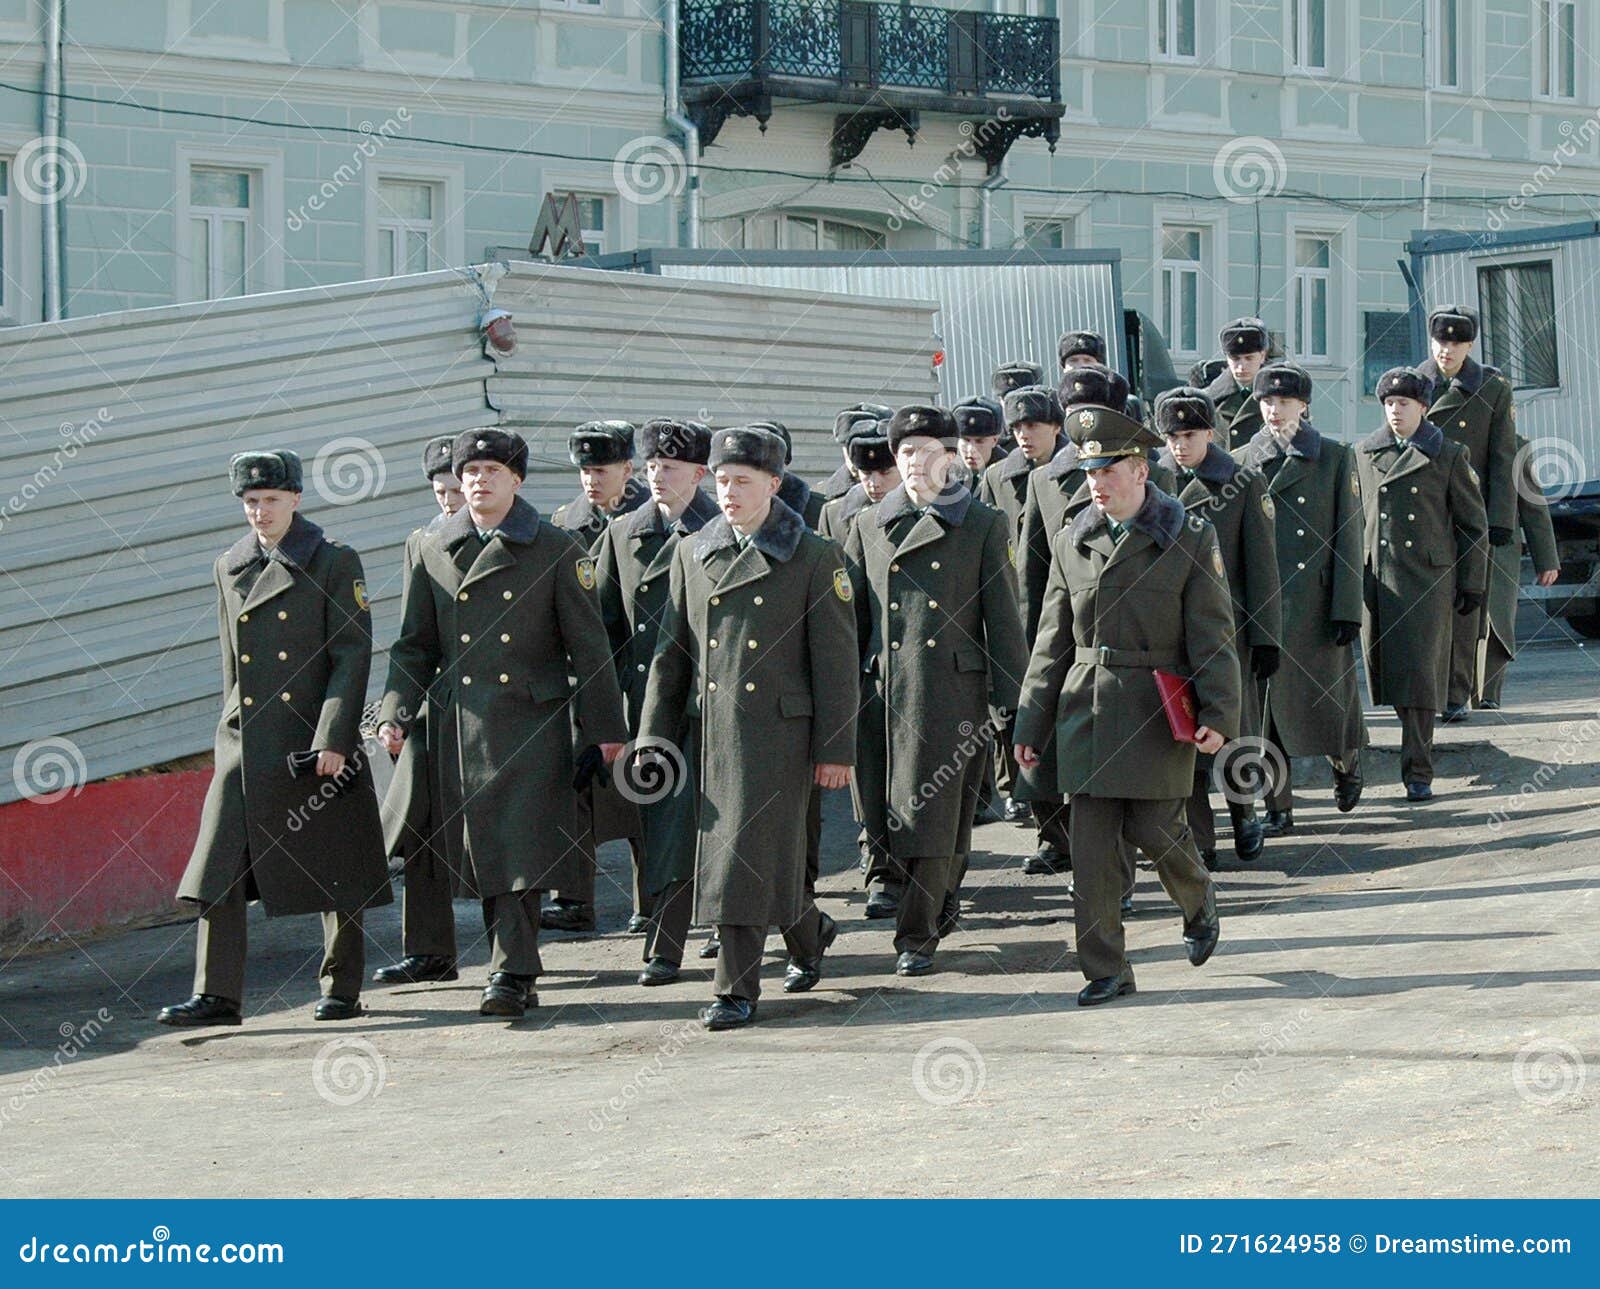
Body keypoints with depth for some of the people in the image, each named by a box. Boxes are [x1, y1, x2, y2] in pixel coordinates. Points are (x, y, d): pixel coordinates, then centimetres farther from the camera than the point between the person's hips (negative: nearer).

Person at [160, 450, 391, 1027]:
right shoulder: (229, 567, 11)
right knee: (220, 870, -5)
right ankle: (218, 995, -3)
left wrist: (333, 739, -14)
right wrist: (232, 730, 15)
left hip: (317, 741, -4)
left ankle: (342, 990, 15)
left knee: (333, 871, 4)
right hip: (245, 743, 4)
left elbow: (353, 655, -8)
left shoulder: (334, 563, -3)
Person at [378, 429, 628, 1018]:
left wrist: (606, 728, 0)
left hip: (533, 721, -3)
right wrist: (394, 714, -2)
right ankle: (518, 978, 14)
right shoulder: (433, 551, 9)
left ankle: (510, 971, -9)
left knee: (521, 849, -11)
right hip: (460, 724, 3)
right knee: (480, 852, 5)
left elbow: (588, 645, 2)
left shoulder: (557, 549, 1)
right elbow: (413, 646, 11)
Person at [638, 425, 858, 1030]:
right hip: (711, 731, 5)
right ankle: (809, 934, 36)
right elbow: (670, 651, 14)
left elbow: (836, 660, -3)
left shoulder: (814, 558, -2)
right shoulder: (693, 553, 11)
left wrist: (835, 750, -7)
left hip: (779, 733, -5)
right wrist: (655, 736, 9)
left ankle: (736, 991, -2)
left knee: (750, 855, -9)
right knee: (723, 853, 11)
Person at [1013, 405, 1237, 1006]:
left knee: (1153, 829, -2)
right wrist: (1032, 723, 9)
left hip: (1156, 709, -3)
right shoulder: (1072, 542, 9)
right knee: (1091, 846, 0)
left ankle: (1199, 902, 31)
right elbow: (1052, 641, 12)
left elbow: (1213, 635, -4)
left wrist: (1218, 713, -15)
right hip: (1087, 709, 3)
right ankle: (1105, 972, 7)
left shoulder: (1190, 540, -2)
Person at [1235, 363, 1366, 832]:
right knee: (1269, 700, 0)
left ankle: (1346, 761, 35)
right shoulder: (1247, 459, 8)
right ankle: (1278, 807, 7)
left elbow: (1348, 537, -2)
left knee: (1328, 695, 3)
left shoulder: (1334, 457, 2)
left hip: (1317, 601, -2)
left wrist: (1347, 609, -8)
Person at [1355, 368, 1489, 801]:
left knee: (1419, 671, -10)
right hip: (1377, 579, 3)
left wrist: (1472, 584, 2)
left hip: (1427, 578, -3)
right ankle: (1418, 746, 27)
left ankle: (1418, 771, -8)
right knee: (1389, 668, 7)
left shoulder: (1448, 456, 2)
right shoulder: (1365, 453, 10)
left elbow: (1473, 523, 5)